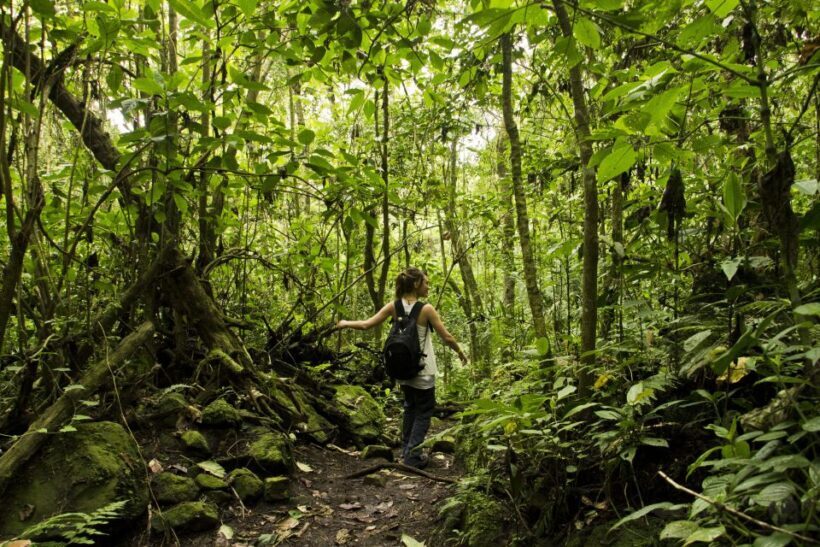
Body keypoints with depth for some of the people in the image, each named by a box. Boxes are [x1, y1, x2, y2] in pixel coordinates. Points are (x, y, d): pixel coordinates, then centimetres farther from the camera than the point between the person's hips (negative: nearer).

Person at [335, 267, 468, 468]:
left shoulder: (393, 307, -5)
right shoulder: (426, 309, -16)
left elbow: (366, 325, -5)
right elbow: (446, 337, -10)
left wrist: (345, 323, 12)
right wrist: (461, 353, 7)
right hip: (421, 370, -5)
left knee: (410, 407, 24)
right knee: (424, 410, 8)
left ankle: (406, 449, 30)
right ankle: (413, 456, 2)